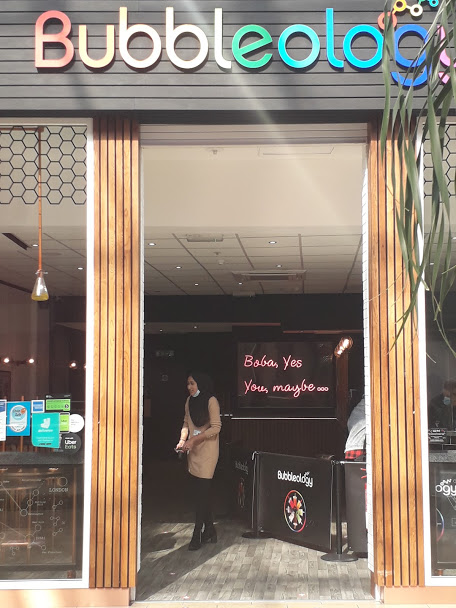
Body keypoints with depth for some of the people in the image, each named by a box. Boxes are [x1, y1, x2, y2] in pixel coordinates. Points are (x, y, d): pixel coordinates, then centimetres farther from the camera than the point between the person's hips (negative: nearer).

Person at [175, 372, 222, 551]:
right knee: (199, 492, 9)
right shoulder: (190, 401, 11)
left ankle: (198, 535, 0)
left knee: (202, 493, -7)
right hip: (193, 451, 7)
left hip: (207, 452, -7)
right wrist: (182, 440, -2)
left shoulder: (211, 401, -11)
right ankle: (209, 532, 21)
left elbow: (216, 427, -15)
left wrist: (193, 440, -18)